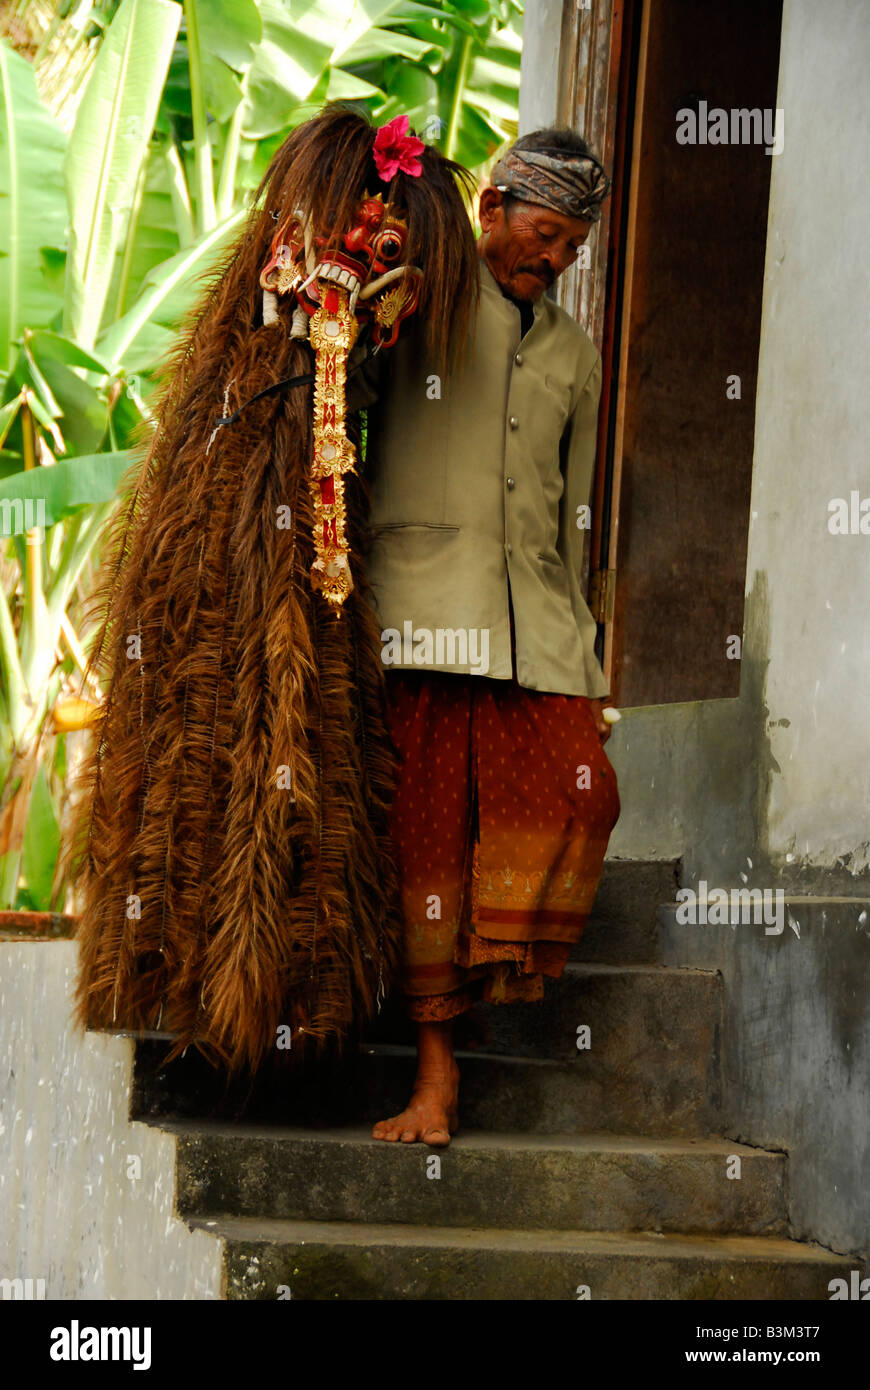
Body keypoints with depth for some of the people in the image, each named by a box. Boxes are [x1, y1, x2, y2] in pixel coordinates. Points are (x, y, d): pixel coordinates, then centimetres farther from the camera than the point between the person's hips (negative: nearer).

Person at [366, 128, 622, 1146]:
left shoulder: (573, 354, 24)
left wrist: (581, 651, 22)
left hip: (536, 620, 5)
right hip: (422, 596, -4)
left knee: (577, 795, -15)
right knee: (427, 824, -6)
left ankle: (499, 973, 3)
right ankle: (435, 1065, -3)